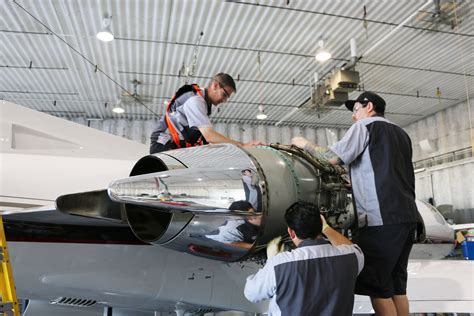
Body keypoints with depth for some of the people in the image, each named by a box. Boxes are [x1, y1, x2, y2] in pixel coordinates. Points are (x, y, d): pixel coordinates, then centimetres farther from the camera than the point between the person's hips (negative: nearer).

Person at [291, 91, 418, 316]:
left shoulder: (365, 125, 1)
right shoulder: (400, 133, 24)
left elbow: (333, 158, -8)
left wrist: (305, 145, 6)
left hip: (382, 218, -8)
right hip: (407, 215, 9)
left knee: (376, 284, -5)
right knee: (396, 282, 12)